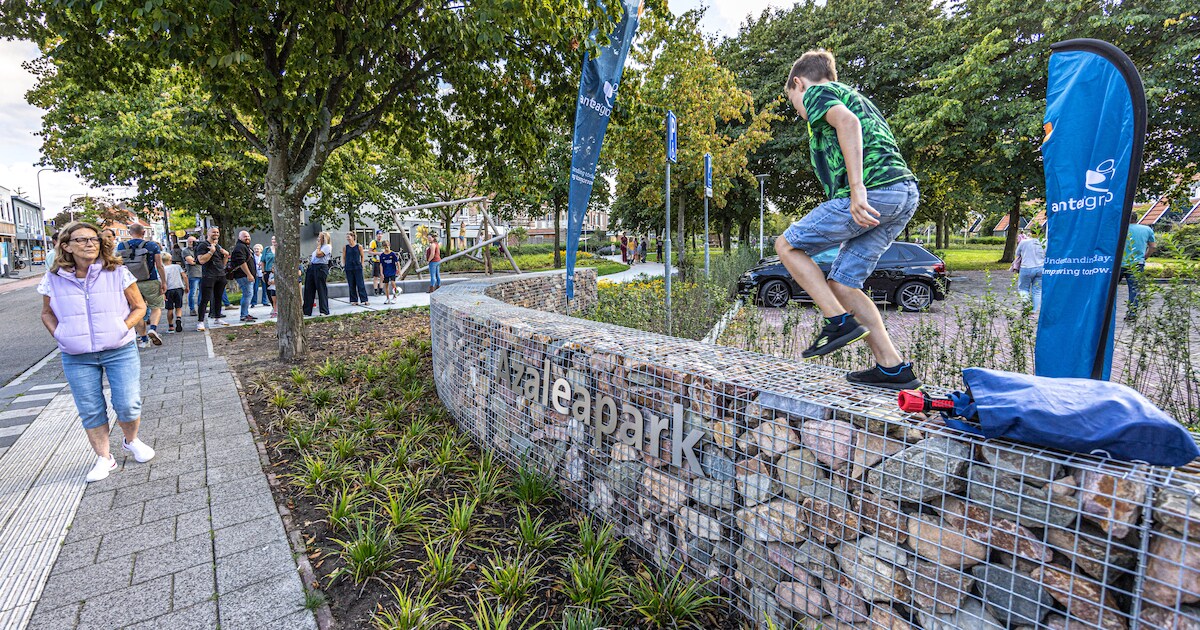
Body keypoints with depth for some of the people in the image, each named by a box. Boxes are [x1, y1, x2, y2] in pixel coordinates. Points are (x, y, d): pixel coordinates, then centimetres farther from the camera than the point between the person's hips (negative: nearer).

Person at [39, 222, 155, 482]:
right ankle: (103, 458, 23)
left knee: (128, 405, -4)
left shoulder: (118, 273, -4)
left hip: (120, 351, -2)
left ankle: (131, 441, 25)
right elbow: (47, 313, 15)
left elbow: (139, 307, 2)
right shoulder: (53, 279, 1)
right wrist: (59, 335, -1)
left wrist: (122, 328, -11)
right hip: (77, 358, 2)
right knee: (90, 411, 8)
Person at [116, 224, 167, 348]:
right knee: (156, 307, 11)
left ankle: (143, 339, 14)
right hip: (151, 282, -2)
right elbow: (159, 266, -7)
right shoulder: (152, 245, -6)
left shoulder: (121, 247, 2)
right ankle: (153, 328, -15)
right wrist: (164, 282, -1)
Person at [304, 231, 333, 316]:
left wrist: (319, 245, -4)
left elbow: (318, 254, -16)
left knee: (321, 289, -5)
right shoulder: (319, 247, 21)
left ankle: (324, 311, 1)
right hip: (312, 267, 9)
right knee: (308, 289, 7)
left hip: (321, 268, -9)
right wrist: (310, 259, 10)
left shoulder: (327, 246, -5)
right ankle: (307, 311, 12)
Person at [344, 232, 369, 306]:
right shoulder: (345, 247, 4)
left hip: (357, 267, -2)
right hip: (349, 268, 2)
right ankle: (354, 300, 14)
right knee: (351, 285, 6)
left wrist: (361, 264, 2)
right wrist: (343, 265, 1)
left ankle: (364, 300, -1)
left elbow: (362, 256, 9)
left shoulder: (359, 246, 0)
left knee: (360, 284, -4)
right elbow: (343, 257, 11)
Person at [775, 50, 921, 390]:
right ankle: (893, 368, 8)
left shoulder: (817, 93, 6)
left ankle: (840, 322, -5)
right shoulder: (852, 95, 34)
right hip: (906, 194, 9)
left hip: (873, 192, -9)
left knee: (787, 245, 2)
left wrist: (857, 189, -25)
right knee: (841, 283, 10)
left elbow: (847, 122, -16)